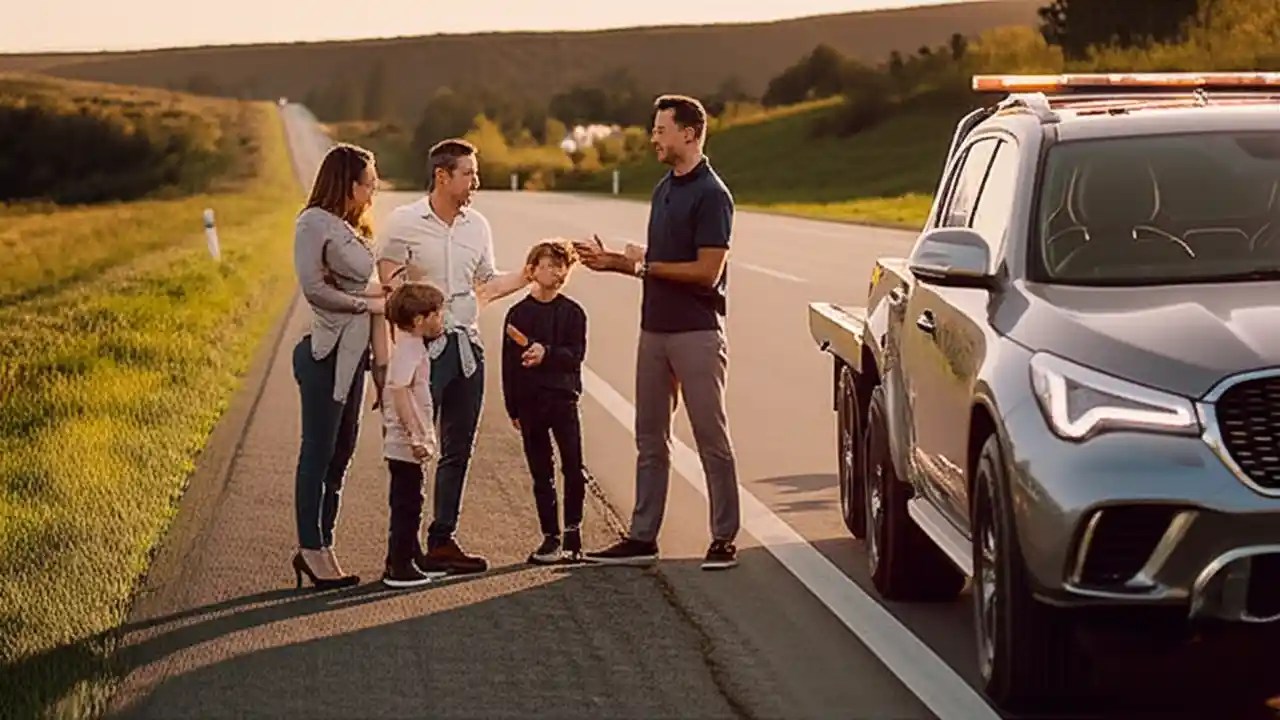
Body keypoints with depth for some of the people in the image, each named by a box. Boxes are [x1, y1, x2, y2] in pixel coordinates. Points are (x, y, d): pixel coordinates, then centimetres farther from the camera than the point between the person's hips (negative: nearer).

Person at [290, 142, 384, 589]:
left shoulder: (351, 228, 17)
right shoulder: (315, 222, -9)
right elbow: (313, 288, -16)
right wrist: (368, 304, -12)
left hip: (352, 350, 9)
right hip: (325, 351, -9)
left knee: (341, 452, 11)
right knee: (318, 452, -3)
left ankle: (320, 547, 17)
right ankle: (312, 549, 3)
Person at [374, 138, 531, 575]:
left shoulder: (477, 226, 10)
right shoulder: (404, 223, -6)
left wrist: (528, 275, 6)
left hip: (467, 346, 6)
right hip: (423, 346, -6)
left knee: (458, 448, 9)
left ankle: (442, 540, 16)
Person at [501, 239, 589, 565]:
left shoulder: (572, 312, 3)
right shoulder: (519, 313, 4)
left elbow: (575, 354, -5)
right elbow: (508, 363, 4)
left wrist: (546, 353, -22)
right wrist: (513, 408, 1)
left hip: (563, 397, -1)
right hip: (529, 401, 1)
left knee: (573, 468, -6)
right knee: (541, 474, 6)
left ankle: (572, 532, 6)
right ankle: (550, 537, 13)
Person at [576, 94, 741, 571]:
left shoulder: (711, 194, -12)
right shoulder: (664, 189, 14)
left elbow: (706, 271, -18)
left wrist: (642, 266, -12)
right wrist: (612, 260, 6)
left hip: (697, 332, -9)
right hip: (655, 329, 9)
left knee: (712, 437, -2)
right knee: (650, 438, 11)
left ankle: (724, 539, 4)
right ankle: (642, 537, 16)